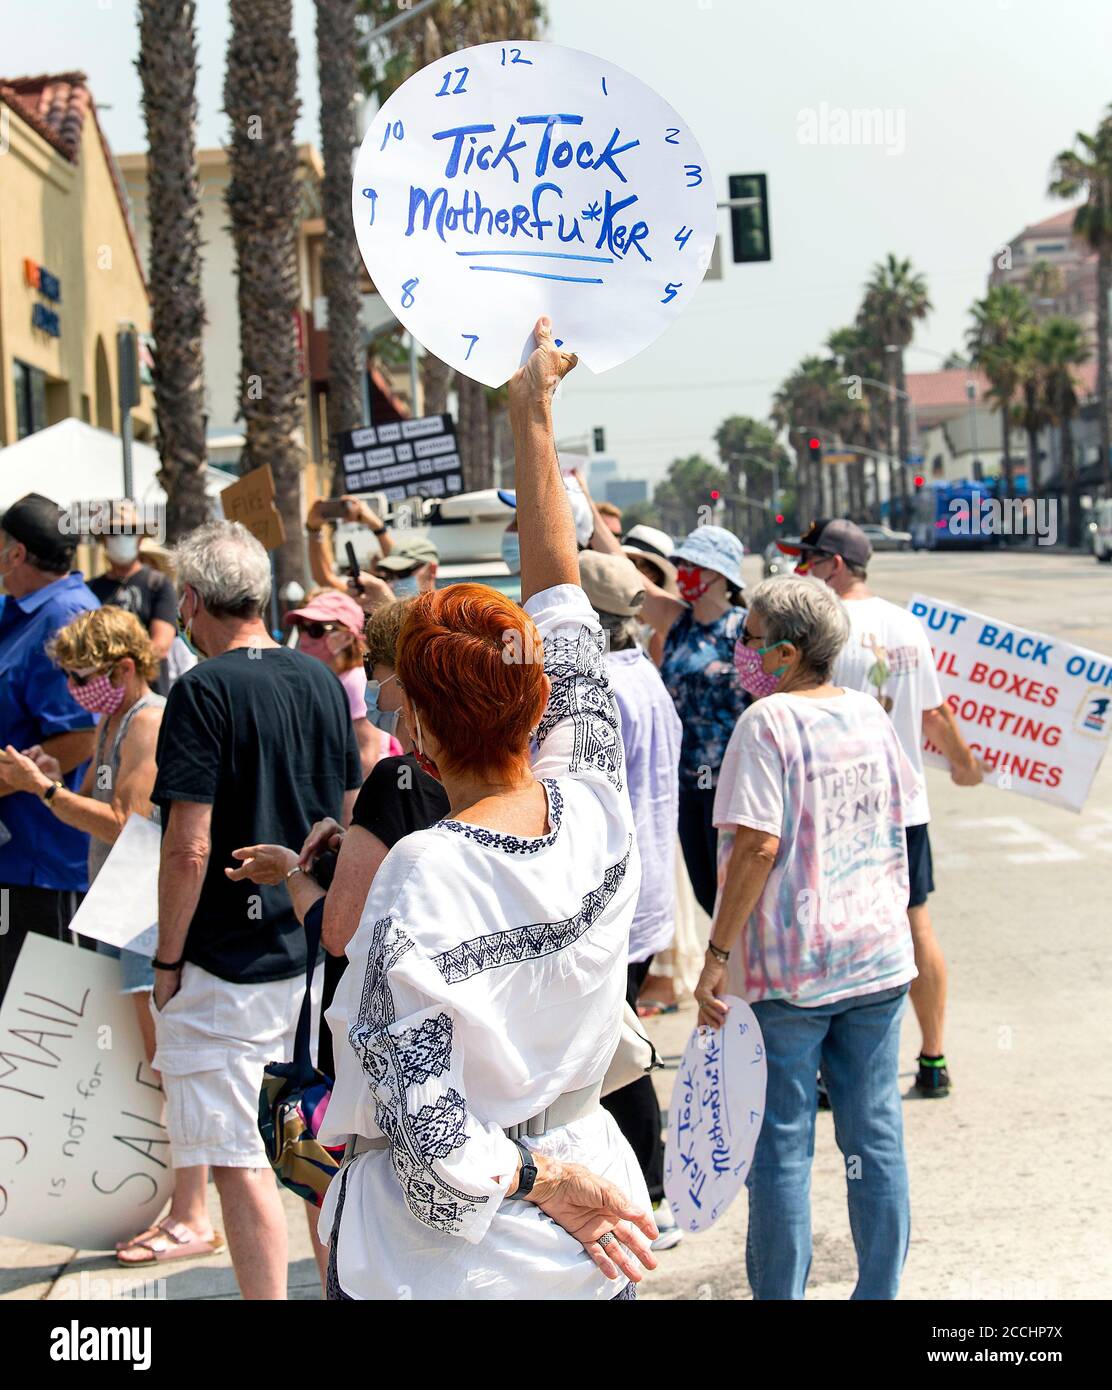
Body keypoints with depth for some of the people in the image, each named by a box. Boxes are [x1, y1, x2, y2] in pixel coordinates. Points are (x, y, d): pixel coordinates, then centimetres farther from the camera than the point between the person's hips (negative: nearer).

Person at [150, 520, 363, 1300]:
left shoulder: (204, 692, -14)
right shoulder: (323, 682, 6)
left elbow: (190, 849, -18)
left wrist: (167, 959, -7)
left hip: (229, 965, -7)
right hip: (317, 953, 7)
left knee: (239, 1161, -2)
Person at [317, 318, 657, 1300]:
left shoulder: (421, 878, -24)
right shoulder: (595, 820, -10)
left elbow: (429, 1129, -26)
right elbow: (561, 600, 2)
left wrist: (533, 1174, -8)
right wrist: (532, 417, 10)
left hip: (441, 1264, -5)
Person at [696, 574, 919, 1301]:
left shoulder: (768, 722, -14)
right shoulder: (870, 714, 5)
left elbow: (757, 845, -20)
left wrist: (718, 954, -16)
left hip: (788, 968, -6)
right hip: (877, 955, 6)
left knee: (782, 1142, 4)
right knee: (876, 1132, 11)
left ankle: (781, 1293, 11)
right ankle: (880, 1289, 19)